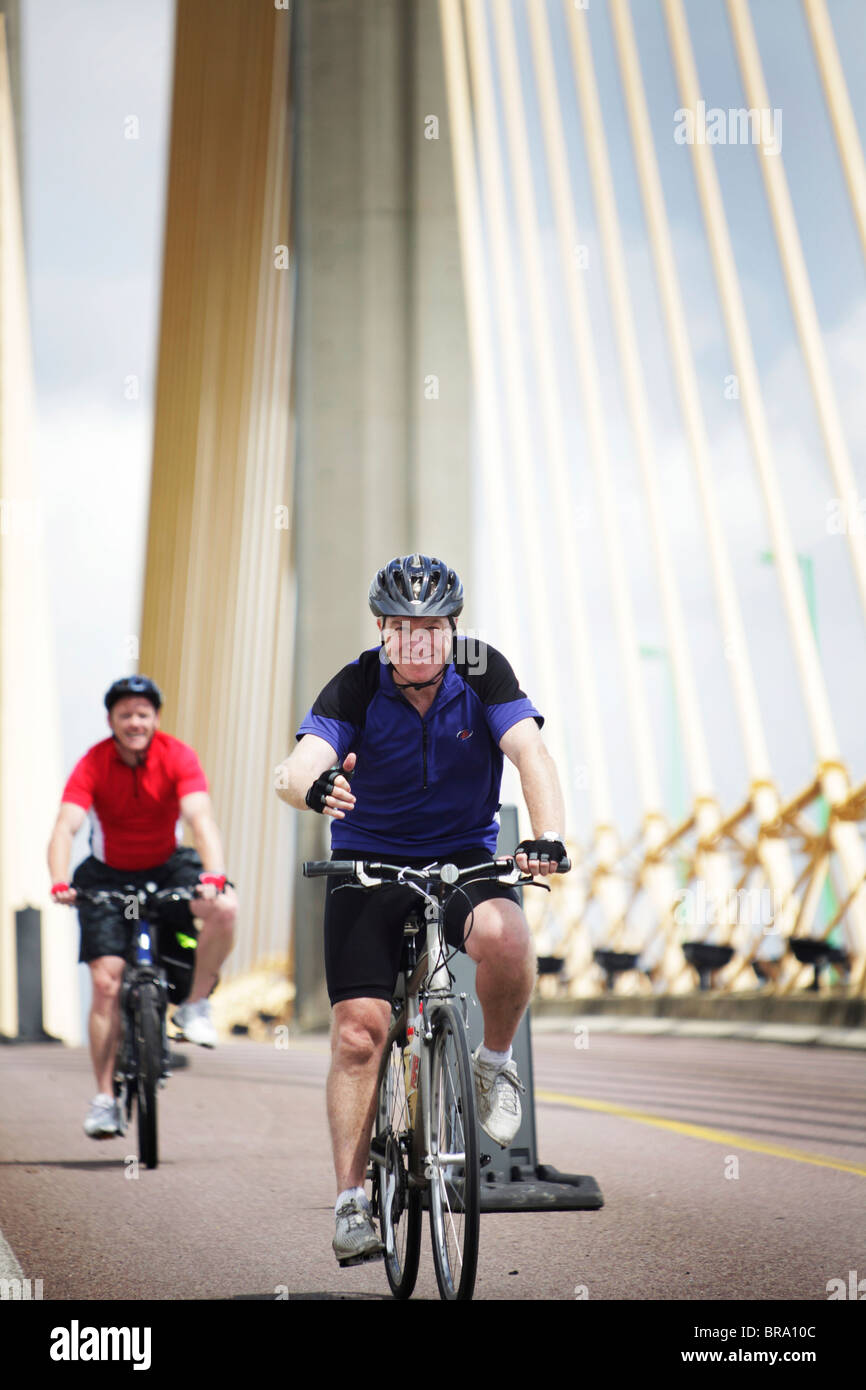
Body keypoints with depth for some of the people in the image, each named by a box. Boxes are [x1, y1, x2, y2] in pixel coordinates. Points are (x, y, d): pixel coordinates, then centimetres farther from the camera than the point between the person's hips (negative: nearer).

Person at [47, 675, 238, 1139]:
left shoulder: (177, 756, -17)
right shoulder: (93, 765, -17)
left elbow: (201, 818, -28)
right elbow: (65, 827, -28)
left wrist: (214, 875, -46)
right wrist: (59, 883, -46)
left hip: (166, 867, 0)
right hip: (109, 875, 0)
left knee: (224, 908, -29)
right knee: (106, 982, -12)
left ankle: (194, 1007, -8)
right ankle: (104, 1099, -1)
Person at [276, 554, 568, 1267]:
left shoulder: (483, 671, -12)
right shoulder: (357, 686, -15)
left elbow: (532, 754, -24)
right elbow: (296, 767, -29)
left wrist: (547, 837, -43)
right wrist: (314, 787, -54)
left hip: (466, 855, 0)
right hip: (369, 860, 0)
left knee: (505, 938, -33)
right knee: (359, 1031, -12)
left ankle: (495, 1062, -4)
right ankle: (352, 1201, -1)